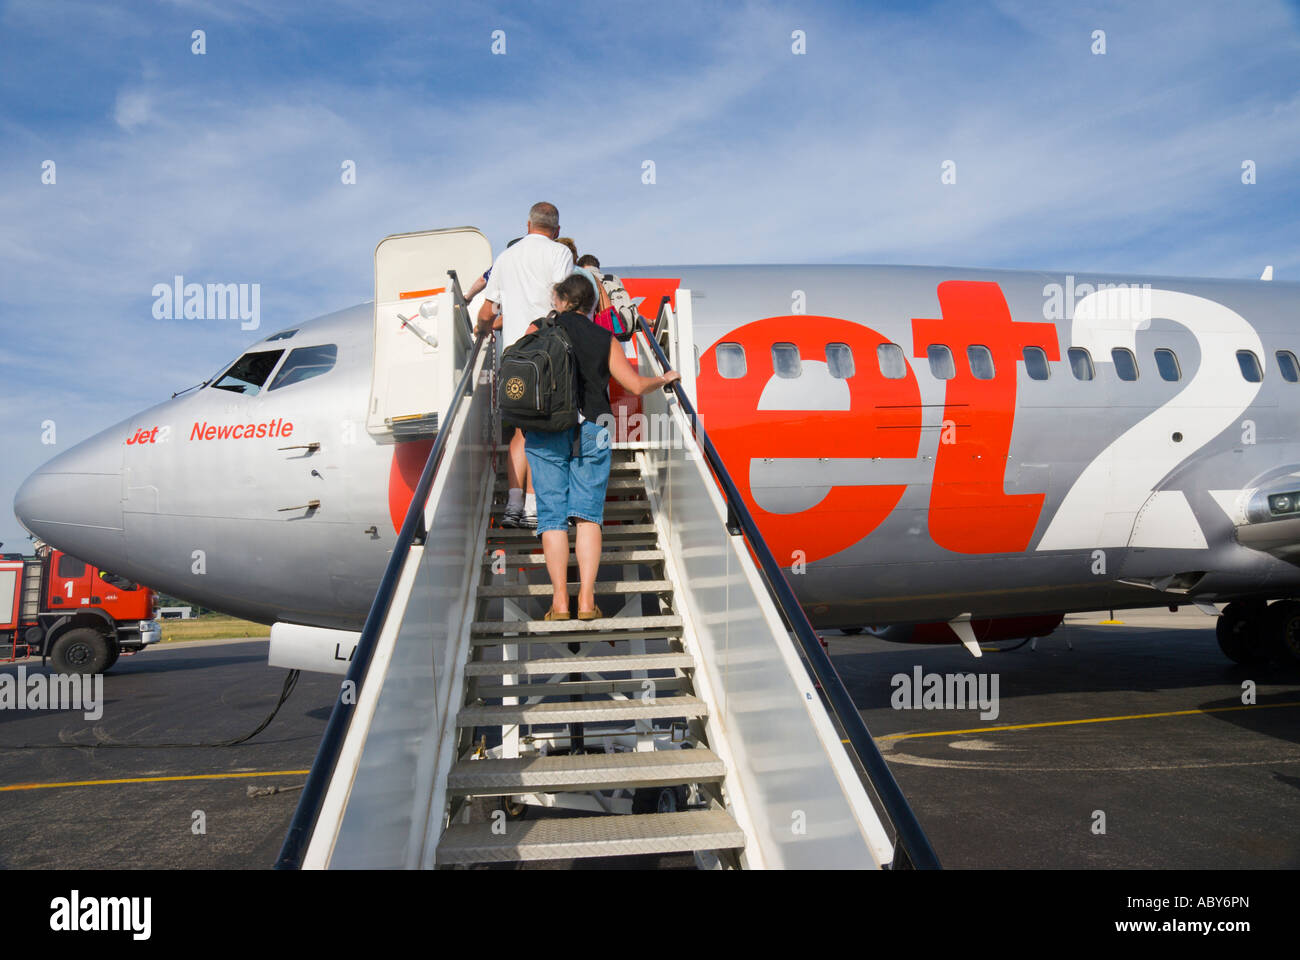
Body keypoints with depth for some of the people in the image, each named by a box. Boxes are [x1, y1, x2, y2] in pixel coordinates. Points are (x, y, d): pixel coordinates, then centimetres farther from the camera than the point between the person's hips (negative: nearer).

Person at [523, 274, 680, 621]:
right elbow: (636, 385, 4)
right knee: (588, 516, 4)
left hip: (544, 431, 0)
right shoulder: (604, 339, 7)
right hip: (590, 431, 1)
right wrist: (664, 379, 22)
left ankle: (560, 601, -1)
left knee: (552, 516, 2)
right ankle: (587, 600, -1)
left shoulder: (538, 330, 6)